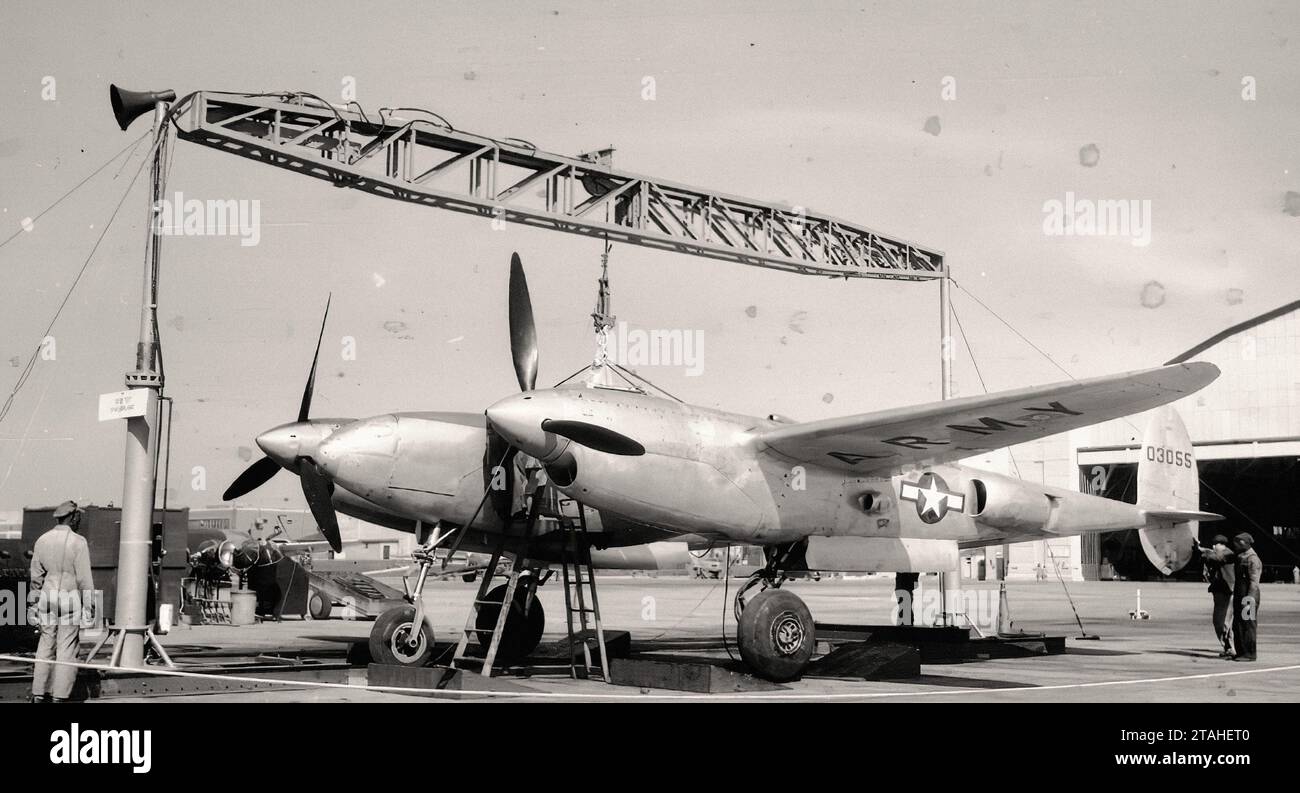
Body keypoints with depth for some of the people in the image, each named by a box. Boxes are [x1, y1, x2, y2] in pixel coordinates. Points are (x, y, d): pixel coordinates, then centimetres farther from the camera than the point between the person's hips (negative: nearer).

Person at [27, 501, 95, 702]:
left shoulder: (42, 540, 6)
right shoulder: (78, 541, -10)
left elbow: (36, 576, 10)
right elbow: (84, 577, -10)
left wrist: (34, 601, 18)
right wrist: (89, 604, -5)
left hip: (47, 598, 5)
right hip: (70, 599, -5)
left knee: (45, 646, 12)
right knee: (67, 648, 0)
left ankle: (39, 693, 13)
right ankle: (60, 695, 0)